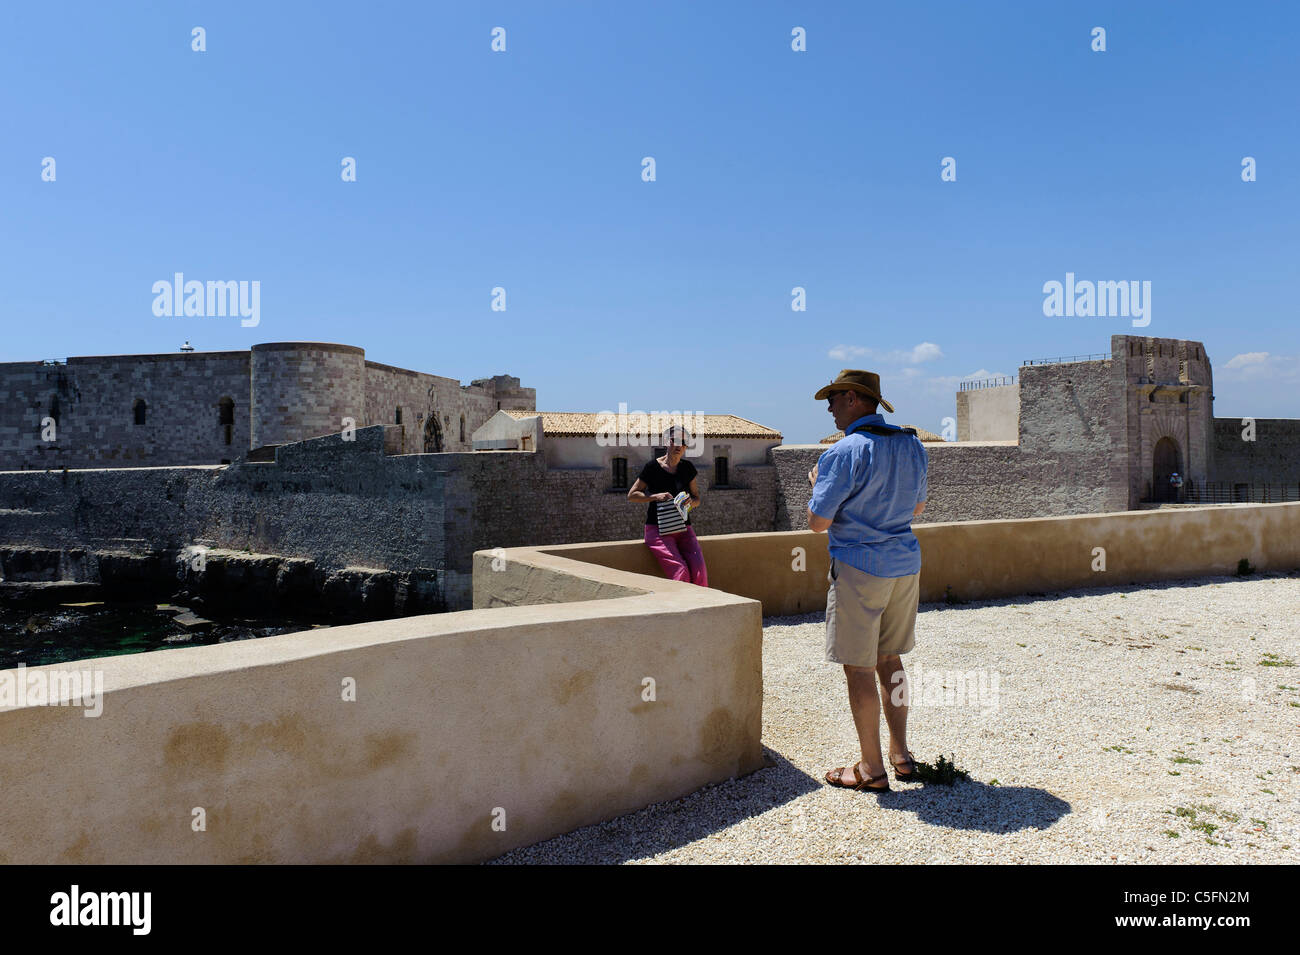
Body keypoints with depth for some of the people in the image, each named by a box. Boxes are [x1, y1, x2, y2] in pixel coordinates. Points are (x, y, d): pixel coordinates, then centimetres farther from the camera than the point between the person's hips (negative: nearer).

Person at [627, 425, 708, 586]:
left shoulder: (687, 468, 11)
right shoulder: (653, 466, -1)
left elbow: (697, 499, 17)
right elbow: (631, 495, 1)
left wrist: (690, 502, -6)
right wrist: (656, 496, -14)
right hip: (657, 529, -4)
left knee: (700, 572, -19)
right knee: (681, 573, -23)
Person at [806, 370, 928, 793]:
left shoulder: (843, 453, -16)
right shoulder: (912, 445, 7)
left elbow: (818, 522, -14)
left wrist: (817, 482, 3)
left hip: (859, 568, -8)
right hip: (905, 564, 8)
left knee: (859, 668, 2)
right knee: (888, 660, 19)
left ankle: (872, 769, 11)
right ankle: (901, 755, 26)